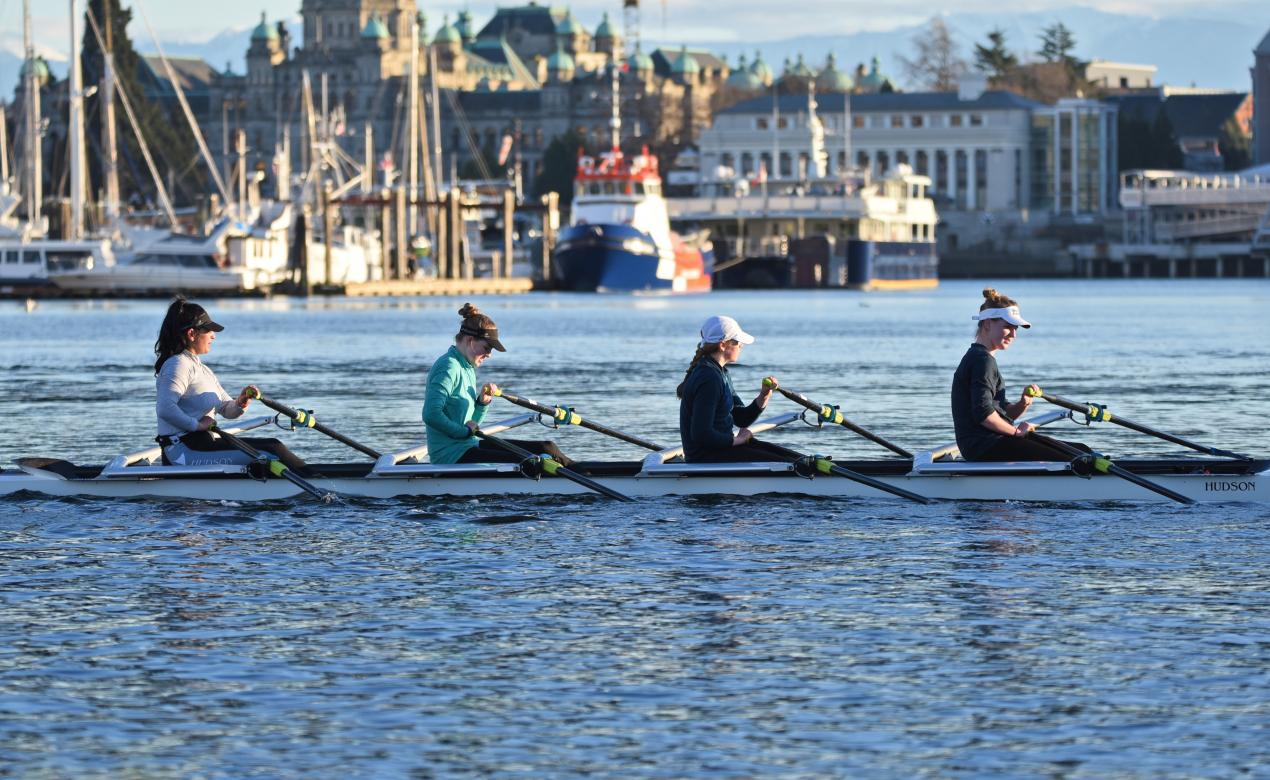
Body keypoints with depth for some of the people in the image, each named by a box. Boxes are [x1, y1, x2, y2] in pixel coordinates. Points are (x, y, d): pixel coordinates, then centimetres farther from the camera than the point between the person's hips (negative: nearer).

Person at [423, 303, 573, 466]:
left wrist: (482, 402, 4)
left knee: (546, 448, 4)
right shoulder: (448, 368, -14)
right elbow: (431, 415, -27)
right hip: (450, 455, -10)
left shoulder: (467, 369, 17)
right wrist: (464, 431, -18)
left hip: (468, 446, 10)